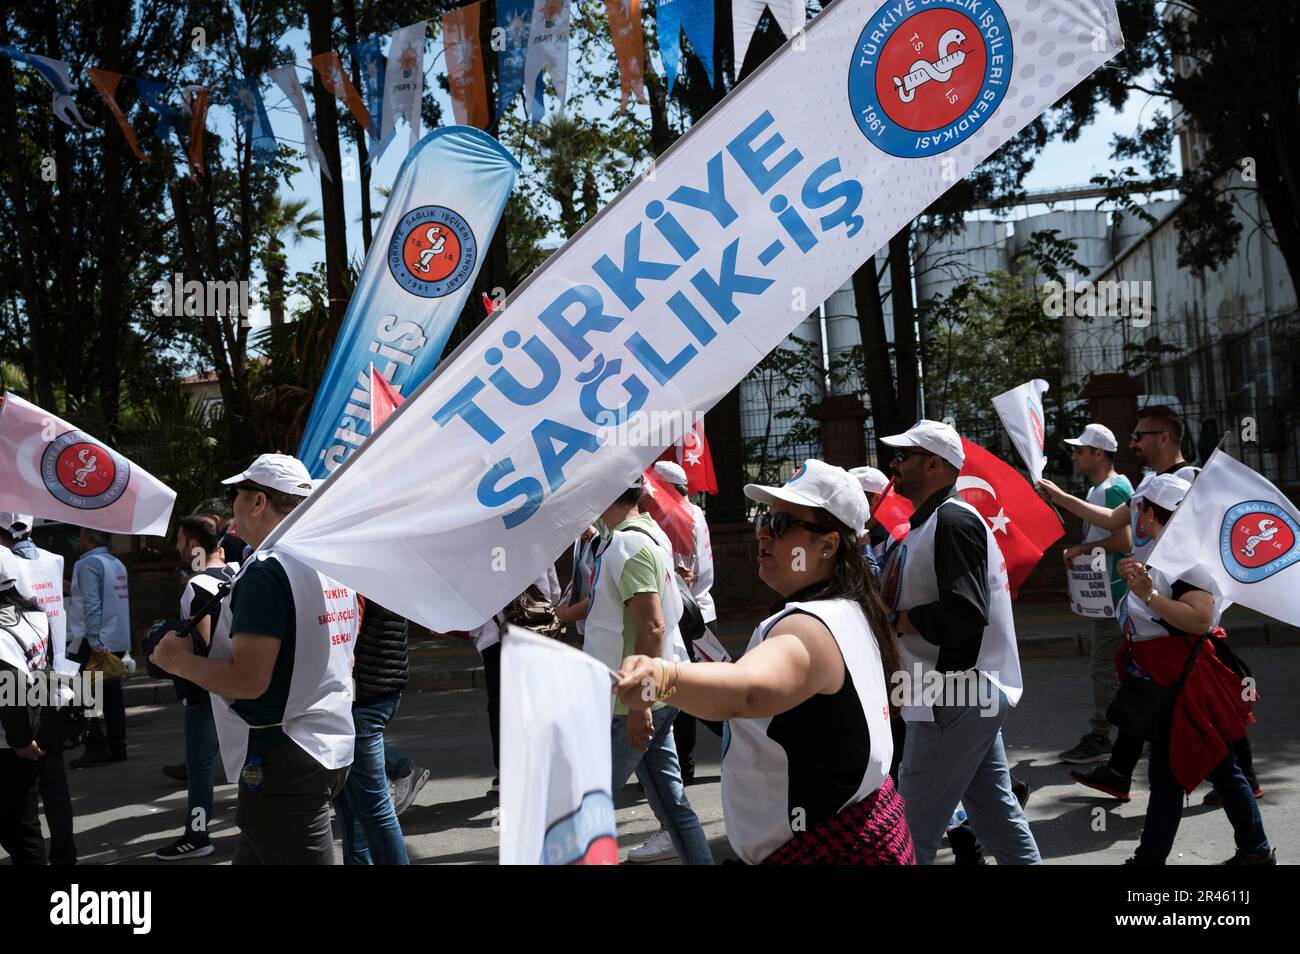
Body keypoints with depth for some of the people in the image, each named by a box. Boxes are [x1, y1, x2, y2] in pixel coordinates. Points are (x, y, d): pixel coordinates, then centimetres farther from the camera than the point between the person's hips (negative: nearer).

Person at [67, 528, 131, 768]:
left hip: (95, 642, -9)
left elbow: (91, 605, -19)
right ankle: (117, 747, 15)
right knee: (112, 694, 12)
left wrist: (93, 642, -22)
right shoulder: (117, 564, 15)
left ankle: (97, 747, -6)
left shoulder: (87, 564, -11)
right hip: (119, 641, 9)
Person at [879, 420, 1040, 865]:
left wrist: (893, 620, -18)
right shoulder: (926, 523, 17)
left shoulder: (953, 521, -16)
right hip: (974, 695, 10)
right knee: (994, 809, 17)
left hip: (954, 699, -10)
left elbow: (963, 614, -27)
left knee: (914, 827, -3)